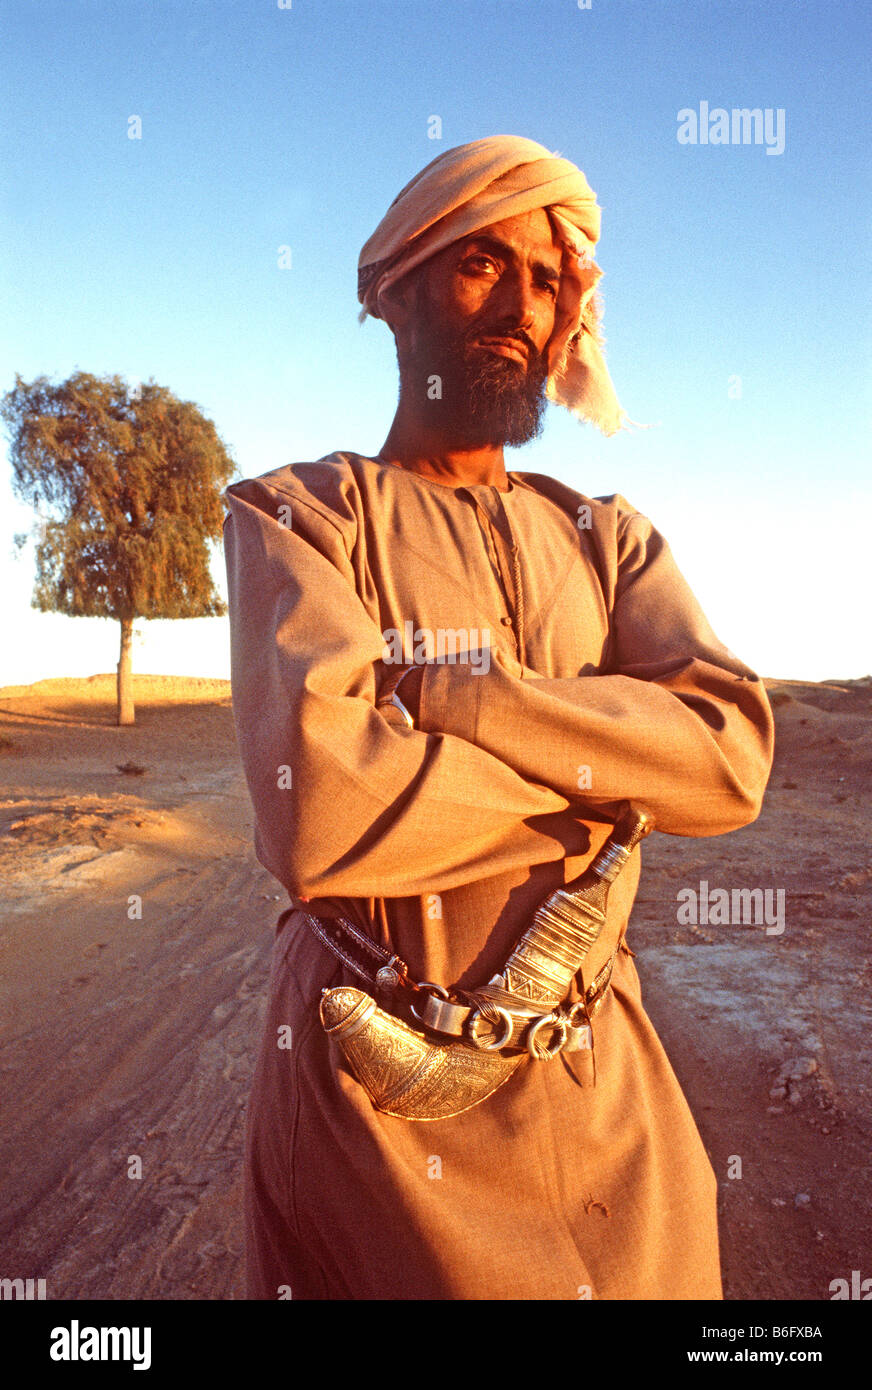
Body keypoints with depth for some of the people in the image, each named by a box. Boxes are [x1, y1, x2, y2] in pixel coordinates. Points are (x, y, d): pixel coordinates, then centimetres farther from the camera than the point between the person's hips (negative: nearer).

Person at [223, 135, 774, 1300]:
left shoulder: (610, 541, 6)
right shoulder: (296, 515, -6)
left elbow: (732, 757, -12)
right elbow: (317, 811, -24)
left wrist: (435, 689, -20)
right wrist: (603, 765, -13)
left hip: (602, 1082, 4)